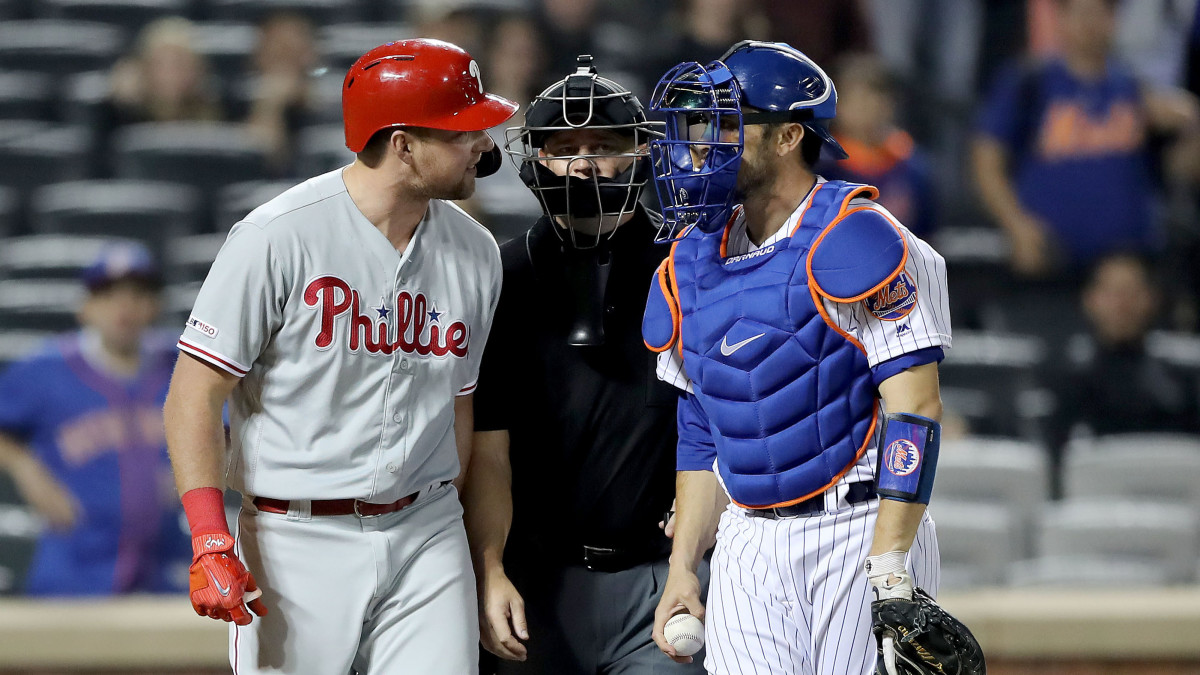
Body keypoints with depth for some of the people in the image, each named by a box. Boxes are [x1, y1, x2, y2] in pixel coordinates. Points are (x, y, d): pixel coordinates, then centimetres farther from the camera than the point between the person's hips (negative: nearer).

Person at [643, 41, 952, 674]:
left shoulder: (853, 242, -11)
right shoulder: (693, 262, 11)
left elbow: (913, 408, -16)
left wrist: (889, 573, -21)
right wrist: (681, 567, 13)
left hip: (861, 532, -6)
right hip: (751, 545, 6)